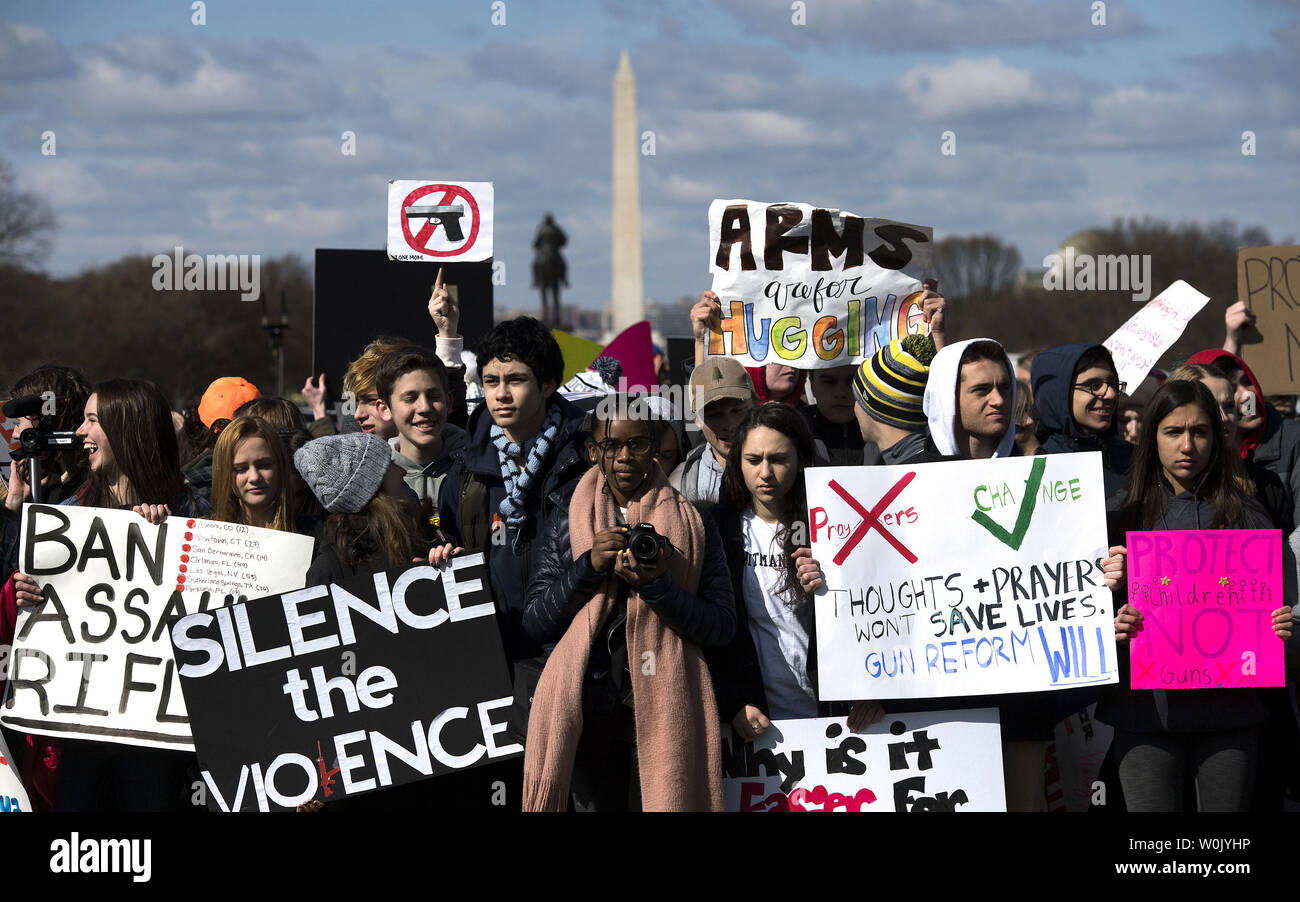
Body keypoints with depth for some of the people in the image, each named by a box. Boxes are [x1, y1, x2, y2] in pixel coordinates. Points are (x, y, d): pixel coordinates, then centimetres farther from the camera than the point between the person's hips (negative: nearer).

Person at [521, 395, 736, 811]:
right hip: (589, 710, 1)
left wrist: (657, 586, -16)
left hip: (662, 713, -1)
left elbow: (722, 627, -1)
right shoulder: (566, 522, 9)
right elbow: (536, 624, 3)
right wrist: (589, 565, -11)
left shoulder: (692, 524, 6)